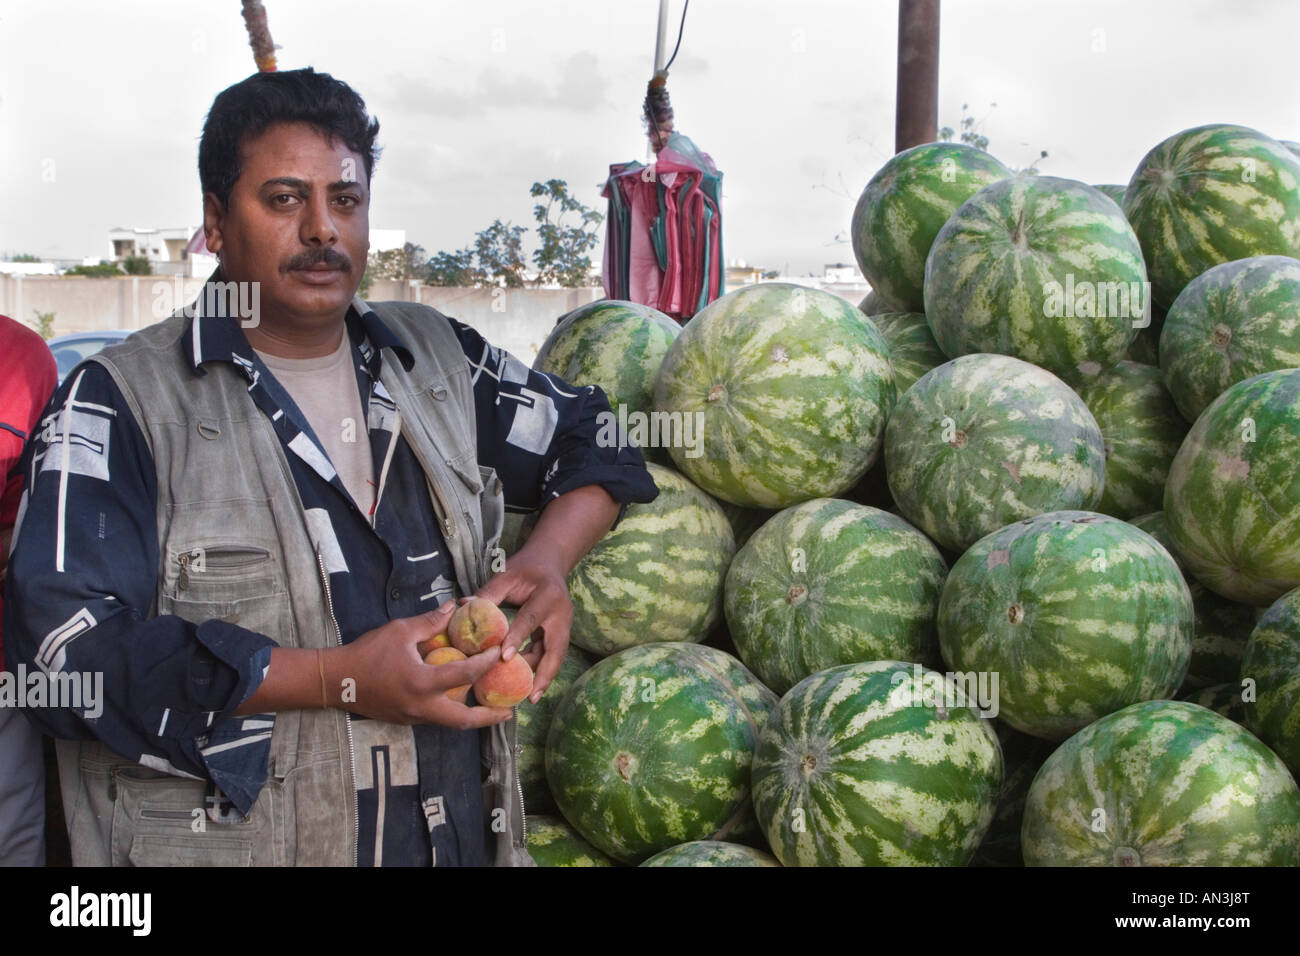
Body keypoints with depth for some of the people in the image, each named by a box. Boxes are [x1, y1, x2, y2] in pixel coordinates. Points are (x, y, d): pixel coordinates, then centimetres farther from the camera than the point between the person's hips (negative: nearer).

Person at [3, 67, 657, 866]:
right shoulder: (120, 402, -8)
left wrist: (545, 562, -6)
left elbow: (595, 441, 15)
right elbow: (71, 645, -17)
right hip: (228, 840, -4)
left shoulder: (436, 358, 7)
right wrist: (340, 680, -22)